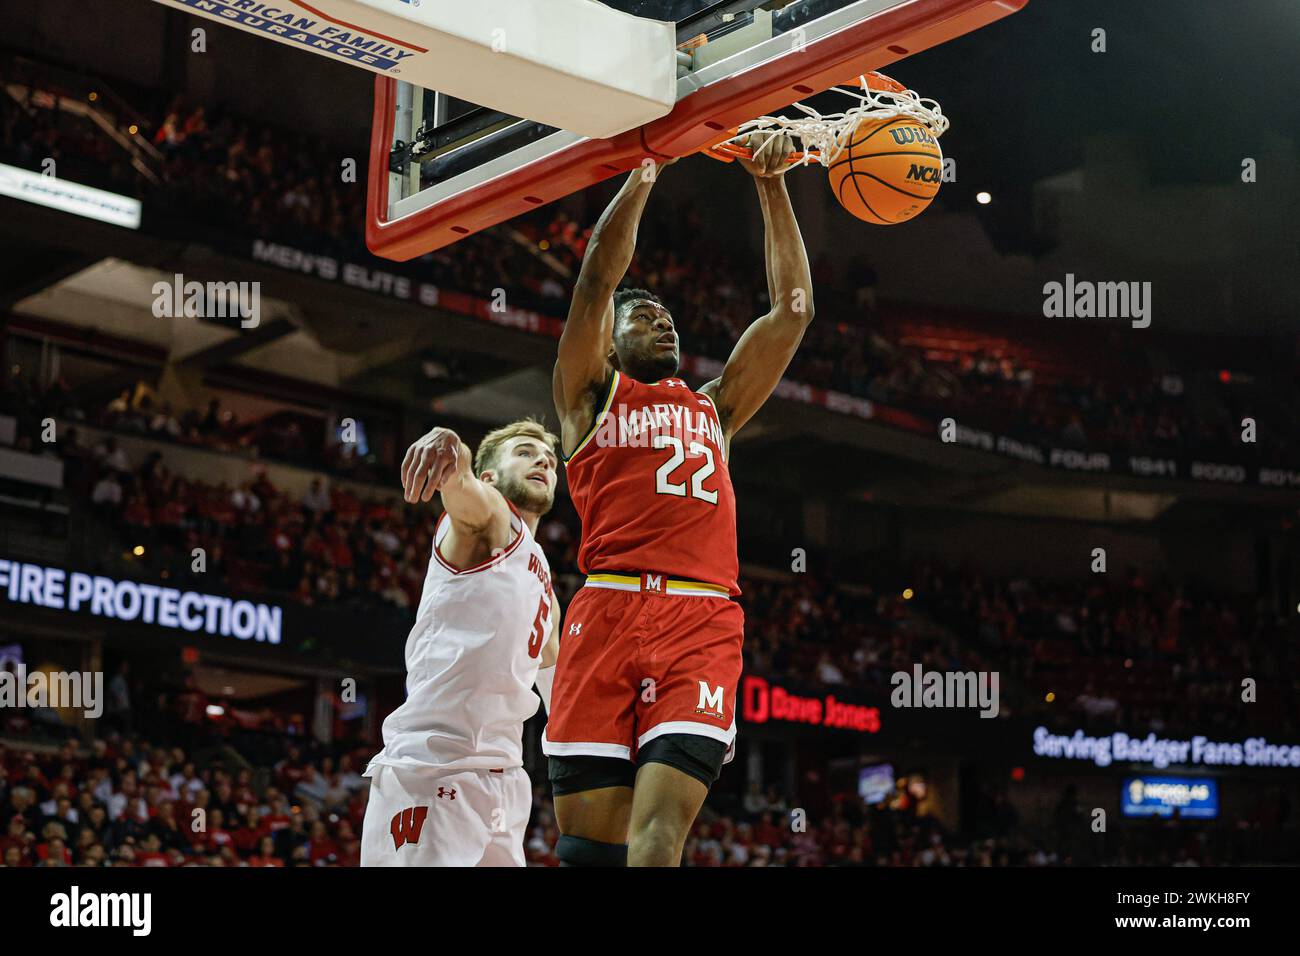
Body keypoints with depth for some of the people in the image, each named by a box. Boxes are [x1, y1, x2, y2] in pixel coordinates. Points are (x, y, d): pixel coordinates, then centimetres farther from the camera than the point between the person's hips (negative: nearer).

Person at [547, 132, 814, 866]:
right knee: (591, 843, -6)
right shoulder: (592, 394, 21)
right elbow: (600, 273, 8)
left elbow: (793, 308, 25)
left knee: (659, 836, -15)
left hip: (705, 623, 2)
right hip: (608, 613, -2)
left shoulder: (715, 407, 30)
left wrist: (772, 186, 21)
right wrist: (647, 168, 8)